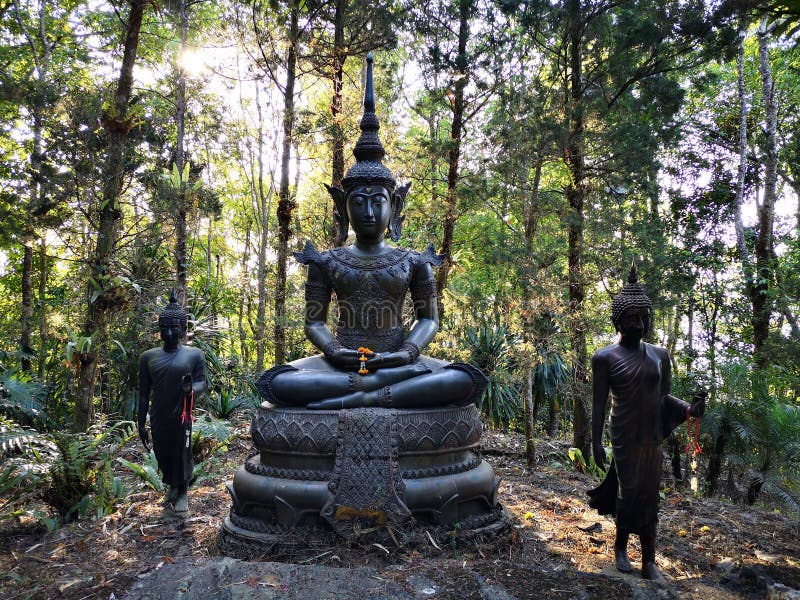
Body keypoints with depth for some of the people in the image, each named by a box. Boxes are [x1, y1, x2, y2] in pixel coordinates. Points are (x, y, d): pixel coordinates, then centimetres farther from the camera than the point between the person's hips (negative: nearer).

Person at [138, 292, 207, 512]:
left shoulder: (194, 355, -3)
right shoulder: (148, 357, 4)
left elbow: (202, 383, -5)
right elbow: (144, 393, 7)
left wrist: (192, 389, -30)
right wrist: (141, 423, 7)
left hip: (182, 418, -2)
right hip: (158, 419, 3)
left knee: (182, 455, 6)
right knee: (162, 456, 14)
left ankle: (182, 493, 29)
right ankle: (171, 485, 41)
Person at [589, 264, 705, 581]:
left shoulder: (660, 355, 6)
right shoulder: (605, 358, -8)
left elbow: (663, 396, 11)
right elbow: (599, 403, -7)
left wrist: (689, 408, -8)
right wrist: (596, 442, -9)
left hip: (653, 440, 5)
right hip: (624, 440, -4)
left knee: (650, 498, 9)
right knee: (629, 494, 1)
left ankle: (649, 562, 18)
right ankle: (620, 546, 26)